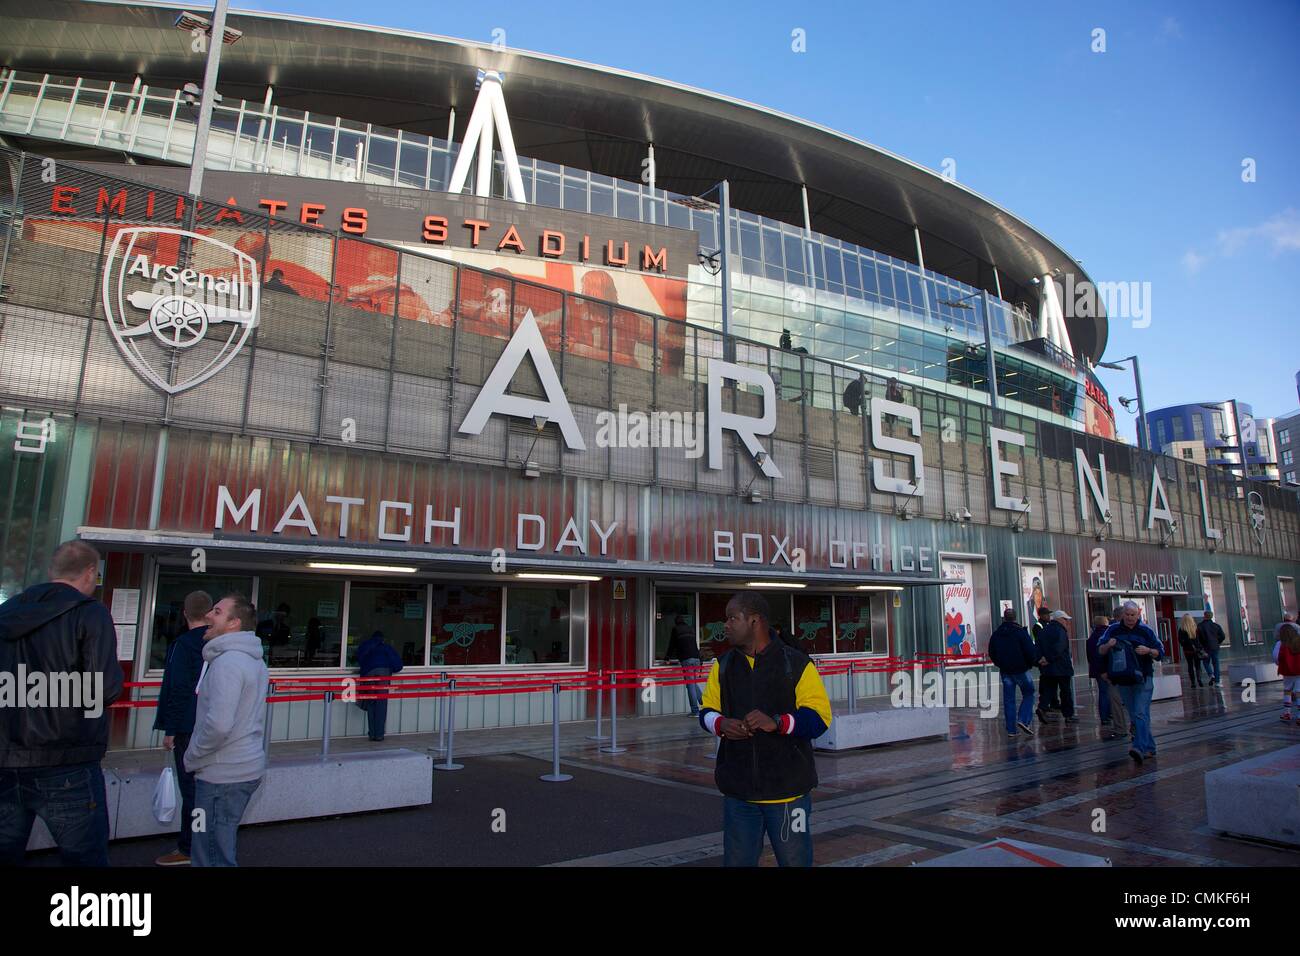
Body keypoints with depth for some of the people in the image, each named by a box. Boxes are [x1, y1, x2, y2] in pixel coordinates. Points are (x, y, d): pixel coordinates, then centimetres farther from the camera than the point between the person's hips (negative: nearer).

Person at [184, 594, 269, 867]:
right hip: (248, 767, 9)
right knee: (222, 849, 22)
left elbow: (219, 724, -28)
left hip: (223, 775, -9)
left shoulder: (227, 662, -20)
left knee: (213, 857, 2)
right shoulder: (254, 660, 12)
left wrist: (191, 758, -12)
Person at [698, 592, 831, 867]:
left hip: (787, 790, -3)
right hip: (738, 792, 4)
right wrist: (721, 724, -11)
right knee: (737, 861, 13)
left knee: (794, 860, 8)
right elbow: (707, 711, 12)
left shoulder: (797, 664, -7)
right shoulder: (723, 666, 7)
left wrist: (776, 722, -26)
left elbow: (819, 718, -11)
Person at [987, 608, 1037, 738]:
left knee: (1008, 699, 6)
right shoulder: (1021, 632, -10)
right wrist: (1030, 663, 5)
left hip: (1005, 671, 4)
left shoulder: (996, 634, 6)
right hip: (1020, 670, -4)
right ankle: (1024, 719, -7)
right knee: (1028, 694, 11)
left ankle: (1011, 729, 5)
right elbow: (1030, 651, -13)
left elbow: (991, 654, 10)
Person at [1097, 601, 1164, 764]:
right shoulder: (1113, 630, 4)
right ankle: (1149, 747, 22)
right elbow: (1100, 651, 4)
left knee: (1141, 713, -14)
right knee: (1133, 715, 10)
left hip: (1143, 678, -3)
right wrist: (1108, 645, -17)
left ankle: (1140, 748, -21)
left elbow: (1160, 653, 3)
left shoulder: (1146, 631, -1)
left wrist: (1148, 651, -17)